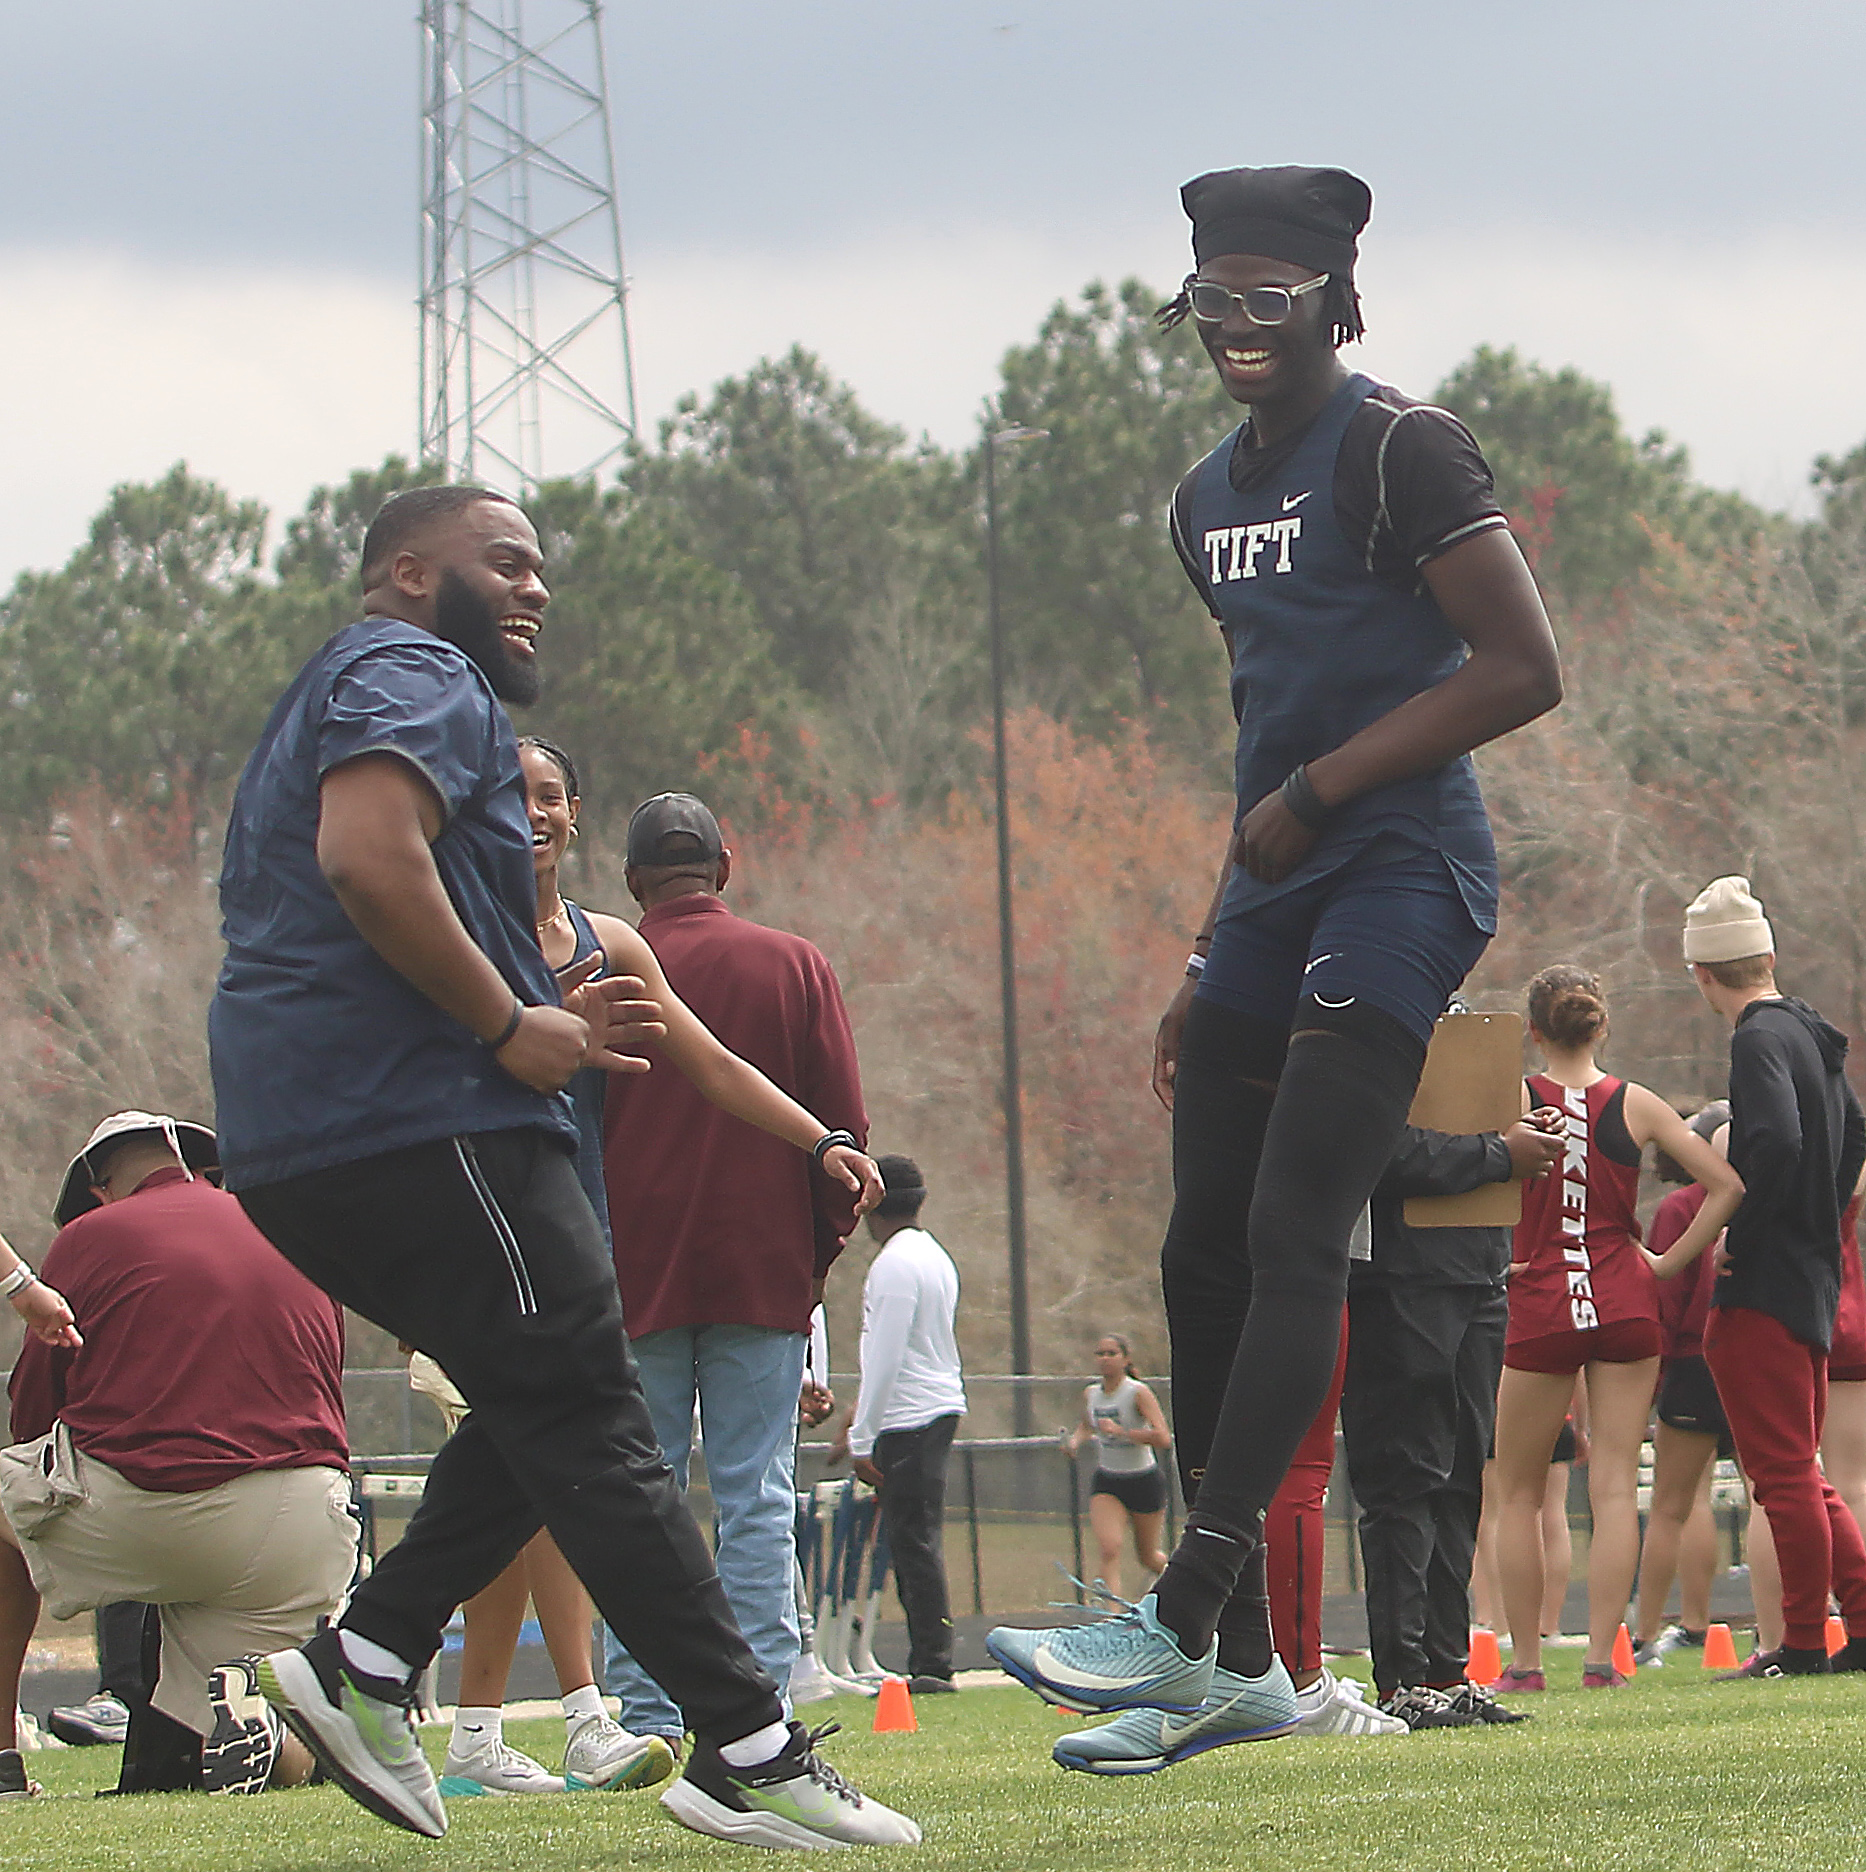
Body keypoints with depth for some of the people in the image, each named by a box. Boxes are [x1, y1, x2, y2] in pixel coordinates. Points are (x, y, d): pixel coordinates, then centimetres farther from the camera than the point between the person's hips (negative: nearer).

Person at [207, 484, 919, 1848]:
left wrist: (546, 1023, 17)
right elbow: (369, 857, -23)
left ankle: (366, 1662, 5)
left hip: (299, 1154, 10)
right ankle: (751, 1756, -12)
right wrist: (509, 1025, -15)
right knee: (591, 1431, -10)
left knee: (548, 1417, 16)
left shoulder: (320, 709, 29)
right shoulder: (417, 677, -4)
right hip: (426, 1125, -10)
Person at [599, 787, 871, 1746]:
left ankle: (647, 1721, -2)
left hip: (635, 1273, -1)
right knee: (757, 1502, 1)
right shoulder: (793, 965, 4)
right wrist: (817, 1250, 13)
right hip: (765, 1272, 1)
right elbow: (843, 1127, 3)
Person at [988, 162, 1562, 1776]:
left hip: (1402, 874, -9)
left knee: (1292, 1234, -17)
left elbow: (1524, 670, -14)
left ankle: (1182, 1623, -24)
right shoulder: (1215, 498, 19)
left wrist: (1322, 791, -14)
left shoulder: (1399, 448, -8)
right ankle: (1240, 1664, 11)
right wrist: (1215, 965, 22)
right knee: (1207, 1258, 5)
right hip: (1279, 893, 9)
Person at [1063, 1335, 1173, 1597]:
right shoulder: (1090, 1394, 0)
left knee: (1147, 1558, 14)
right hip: (1106, 1482, 3)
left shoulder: (1138, 1393, -17)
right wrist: (1075, 1440, 1)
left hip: (1144, 1480, -3)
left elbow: (1163, 1439, -28)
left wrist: (1120, 1431, -34)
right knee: (1109, 1549, -21)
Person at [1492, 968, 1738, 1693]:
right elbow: (1727, 1185, -2)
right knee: (1614, 1486, 1)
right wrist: (1667, 1262, 3)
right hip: (1625, 1303, 1)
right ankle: (1601, 1659, -6)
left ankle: (1524, 1661, 9)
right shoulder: (1638, 1105, 2)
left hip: (1540, 1306, -1)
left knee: (1518, 1492, 10)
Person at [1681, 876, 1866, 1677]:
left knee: (1784, 1471, -4)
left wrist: (1737, 1238, -18)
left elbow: (1777, 1142, -28)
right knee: (1800, 1472, 14)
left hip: (1765, 1283, -9)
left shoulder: (1760, 1040, -13)